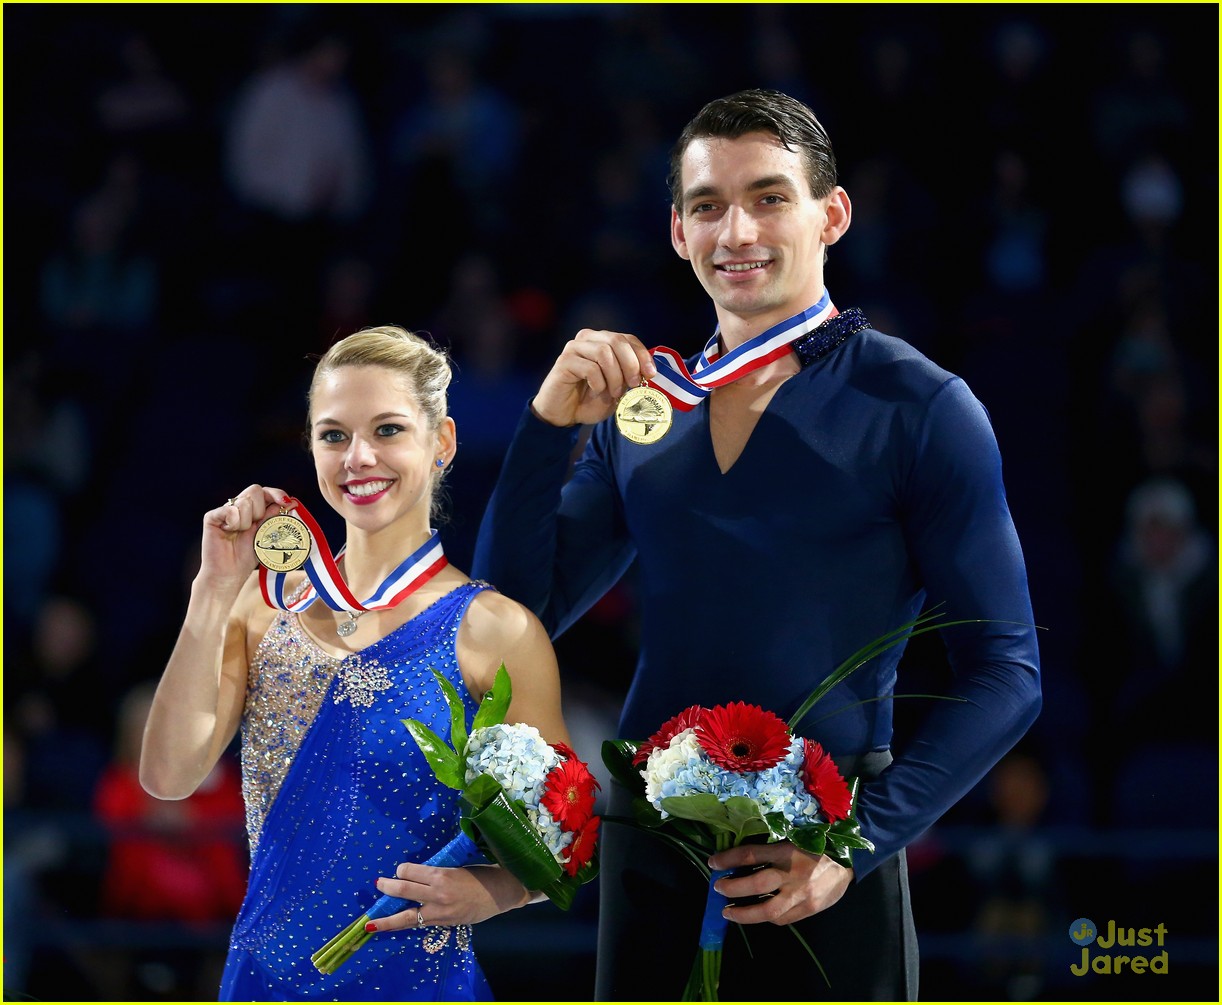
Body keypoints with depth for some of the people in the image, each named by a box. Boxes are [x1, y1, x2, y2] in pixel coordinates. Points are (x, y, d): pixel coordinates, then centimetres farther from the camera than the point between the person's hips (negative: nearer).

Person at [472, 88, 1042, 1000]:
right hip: (649, 856, 4)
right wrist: (549, 425, -3)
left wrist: (860, 843, -17)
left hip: (821, 875, -4)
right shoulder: (639, 407, 9)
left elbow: (1004, 675, -7)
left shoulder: (919, 407, -4)